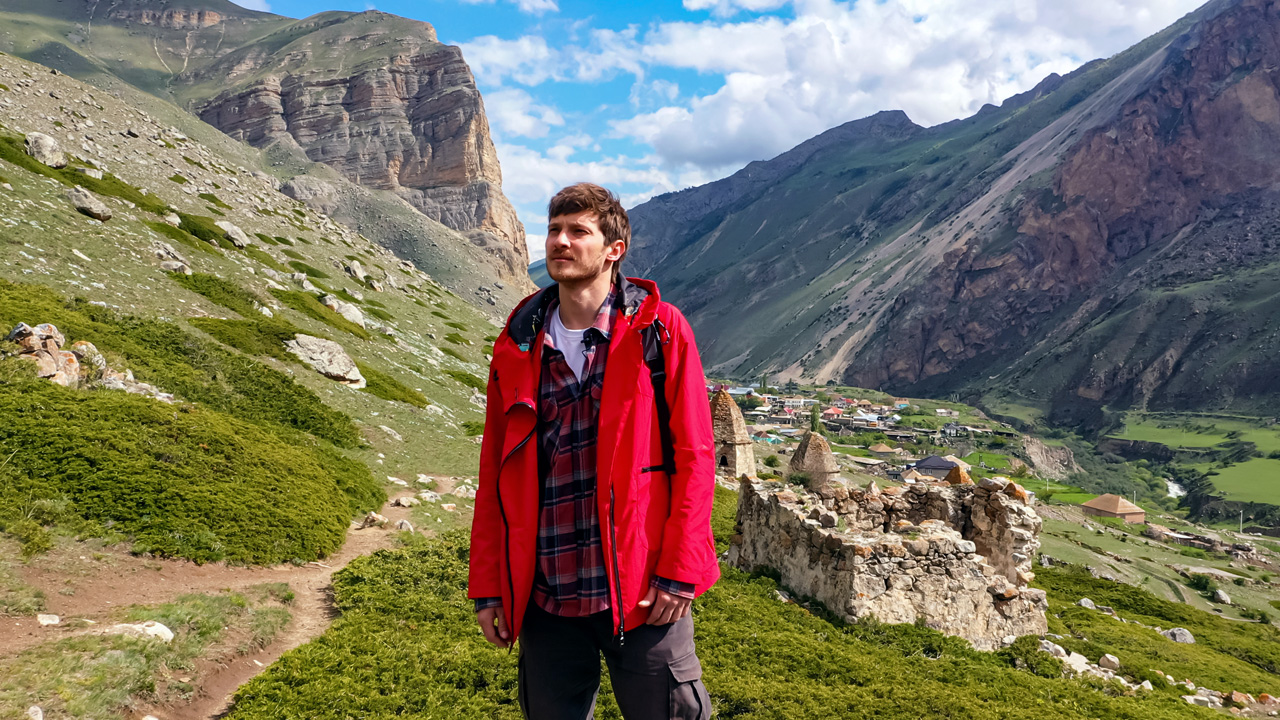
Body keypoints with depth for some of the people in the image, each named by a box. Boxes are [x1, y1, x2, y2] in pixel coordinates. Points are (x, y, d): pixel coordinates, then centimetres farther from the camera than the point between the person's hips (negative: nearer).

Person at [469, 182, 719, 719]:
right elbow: (494, 473, 8)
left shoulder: (659, 330, -3)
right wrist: (487, 586, 6)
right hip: (544, 598, 3)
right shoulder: (517, 347, 5)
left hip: (641, 591, -3)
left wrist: (680, 570, -10)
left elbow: (694, 455, -5)